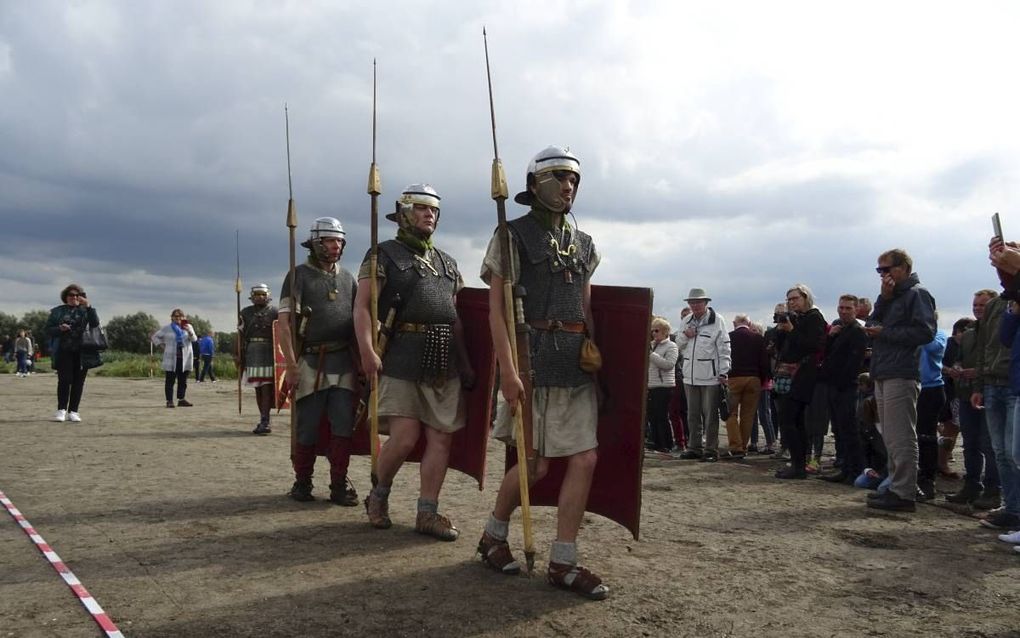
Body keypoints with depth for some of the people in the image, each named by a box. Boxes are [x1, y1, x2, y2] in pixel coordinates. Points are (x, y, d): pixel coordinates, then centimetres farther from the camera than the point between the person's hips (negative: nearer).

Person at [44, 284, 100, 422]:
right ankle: (61, 410, -1)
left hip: (82, 352, 1)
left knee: (78, 382, 1)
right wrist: (59, 329, -11)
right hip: (64, 351, -1)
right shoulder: (57, 311, 12)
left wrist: (88, 307, -17)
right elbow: (48, 330, 10)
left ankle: (73, 412, 6)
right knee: (64, 380, -9)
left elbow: (95, 323, -6)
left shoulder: (85, 311, 11)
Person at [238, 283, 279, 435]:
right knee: (258, 388, 8)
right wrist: (240, 355, 6)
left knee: (267, 387, -11)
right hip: (252, 353, 4)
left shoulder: (274, 312, 1)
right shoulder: (246, 312, 11)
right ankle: (264, 421, 15)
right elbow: (241, 334, 11)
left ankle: (264, 422, -15)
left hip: (269, 352, -4)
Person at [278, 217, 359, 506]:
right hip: (310, 362, -4)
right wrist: (291, 366, -15)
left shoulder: (348, 278, 15)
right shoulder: (299, 275, 1)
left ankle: (339, 484, 9)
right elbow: (284, 323, -6)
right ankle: (302, 482, 17)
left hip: (343, 362, 4)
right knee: (307, 428, 1)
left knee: (343, 425, 0)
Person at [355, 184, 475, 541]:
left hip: (445, 361, 6)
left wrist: (465, 362, 16)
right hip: (403, 359, -6)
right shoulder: (384, 255, 3)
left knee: (441, 437, 2)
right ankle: (379, 496, 16)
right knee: (405, 437, -10)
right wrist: (367, 350, -18)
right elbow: (362, 306, -5)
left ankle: (427, 513, 9)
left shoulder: (447, 263, 21)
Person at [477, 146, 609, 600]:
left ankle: (563, 563, 9)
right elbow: (496, 309, -8)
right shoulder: (512, 236, -2)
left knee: (585, 459, 0)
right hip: (533, 361, -6)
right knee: (535, 465, -2)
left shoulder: (583, 244, 16)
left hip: (576, 366, 6)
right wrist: (508, 371, -17)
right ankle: (493, 537, 23)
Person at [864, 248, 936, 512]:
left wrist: (884, 332, -10)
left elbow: (924, 332, -15)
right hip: (884, 376, 9)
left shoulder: (917, 294, -4)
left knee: (901, 438, -9)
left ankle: (903, 494, -6)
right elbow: (872, 324, 11)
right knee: (891, 438, 13)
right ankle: (896, 487, 19)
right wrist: (883, 298, -1)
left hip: (901, 376, -9)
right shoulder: (892, 295, 22)